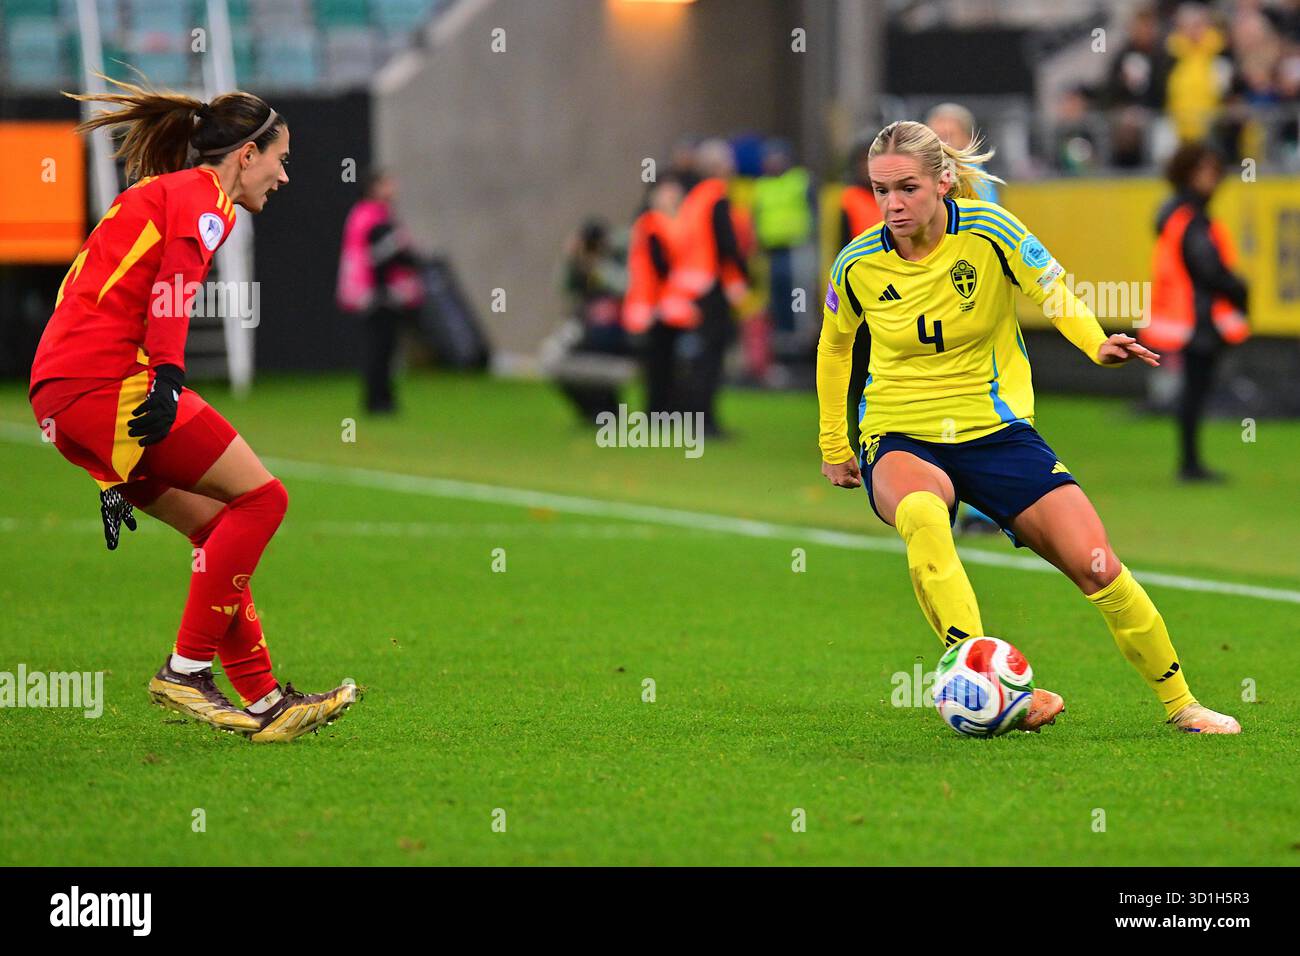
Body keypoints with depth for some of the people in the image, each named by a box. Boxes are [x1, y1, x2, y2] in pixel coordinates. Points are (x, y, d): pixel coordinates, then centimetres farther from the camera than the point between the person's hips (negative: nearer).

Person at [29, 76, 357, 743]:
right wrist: (168, 374, -28)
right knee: (261, 497, -7)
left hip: (60, 396, 10)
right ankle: (186, 671, -8)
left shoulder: (153, 193, 30)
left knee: (219, 527, 12)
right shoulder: (203, 194, 2)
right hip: (107, 378, -10)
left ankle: (262, 700, 9)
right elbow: (175, 275, -18)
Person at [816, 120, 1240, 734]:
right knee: (922, 515, -38)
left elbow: (1056, 294, -4)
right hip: (899, 441, 0)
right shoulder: (858, 266, -5)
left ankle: (1180, 705, 12)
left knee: (1096, 567, -10)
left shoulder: (988, 232, -11)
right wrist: (832, 446, 18)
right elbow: (834, 345, 14)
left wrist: (1098, 345, -26)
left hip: (996, 430, 0)